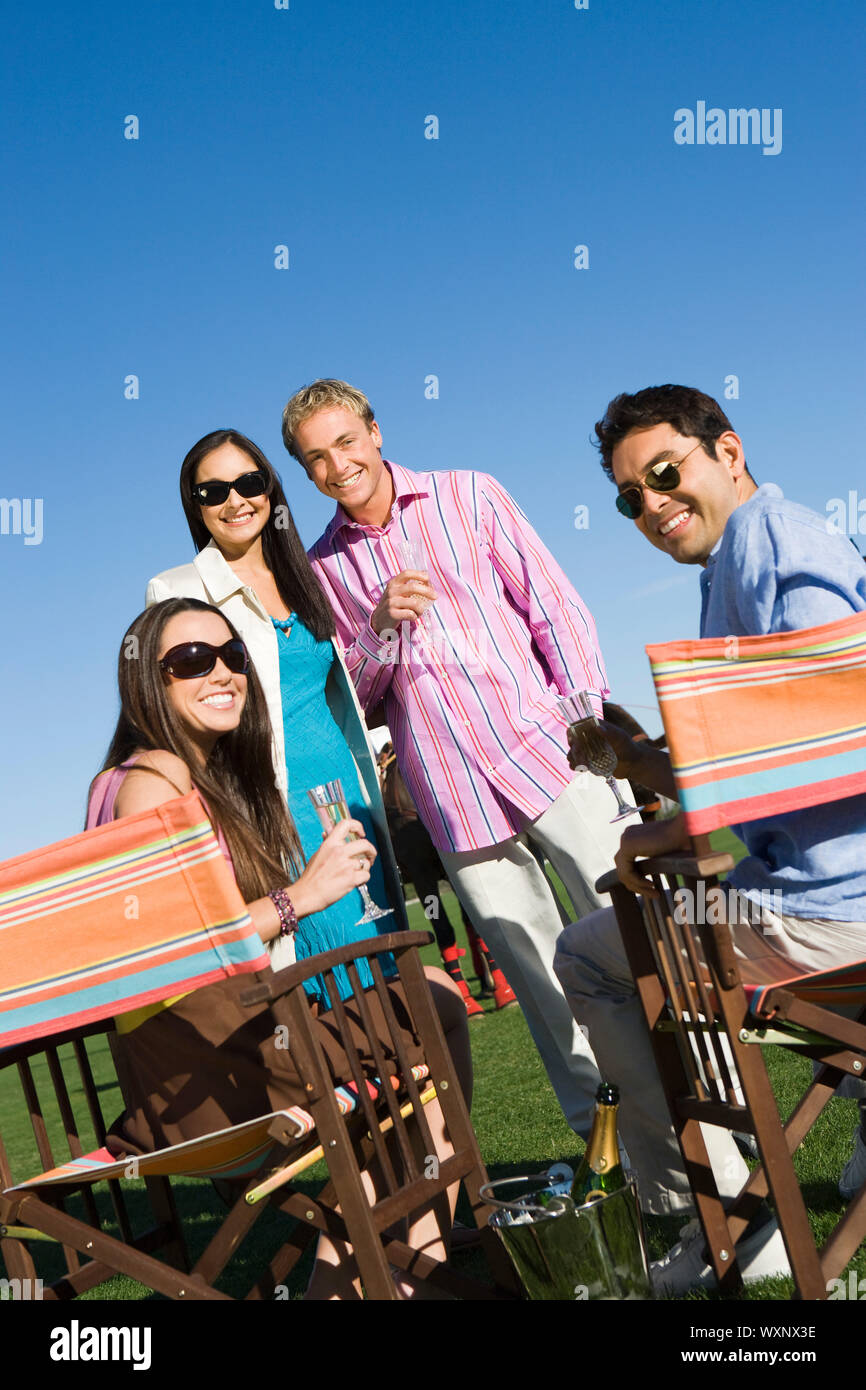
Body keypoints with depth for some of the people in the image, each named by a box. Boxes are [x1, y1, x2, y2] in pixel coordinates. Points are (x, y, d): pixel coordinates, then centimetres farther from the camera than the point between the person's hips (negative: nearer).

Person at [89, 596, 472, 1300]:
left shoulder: (221, 777, 17)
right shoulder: (154, 777, -12)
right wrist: (298, 897, -20)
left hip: (232, 1021, 9)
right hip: (192, 1061, -9)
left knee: (431, 992, 12)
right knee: (432, 1007, -8)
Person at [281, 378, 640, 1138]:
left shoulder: (469, 496, 7)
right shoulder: (323, 567, 12)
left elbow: (557, 608, 4)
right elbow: (351, 699, 11)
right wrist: (380, 625, -8)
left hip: (546, 753, -1)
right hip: (456, 800, 2)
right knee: (543, 980, 5)